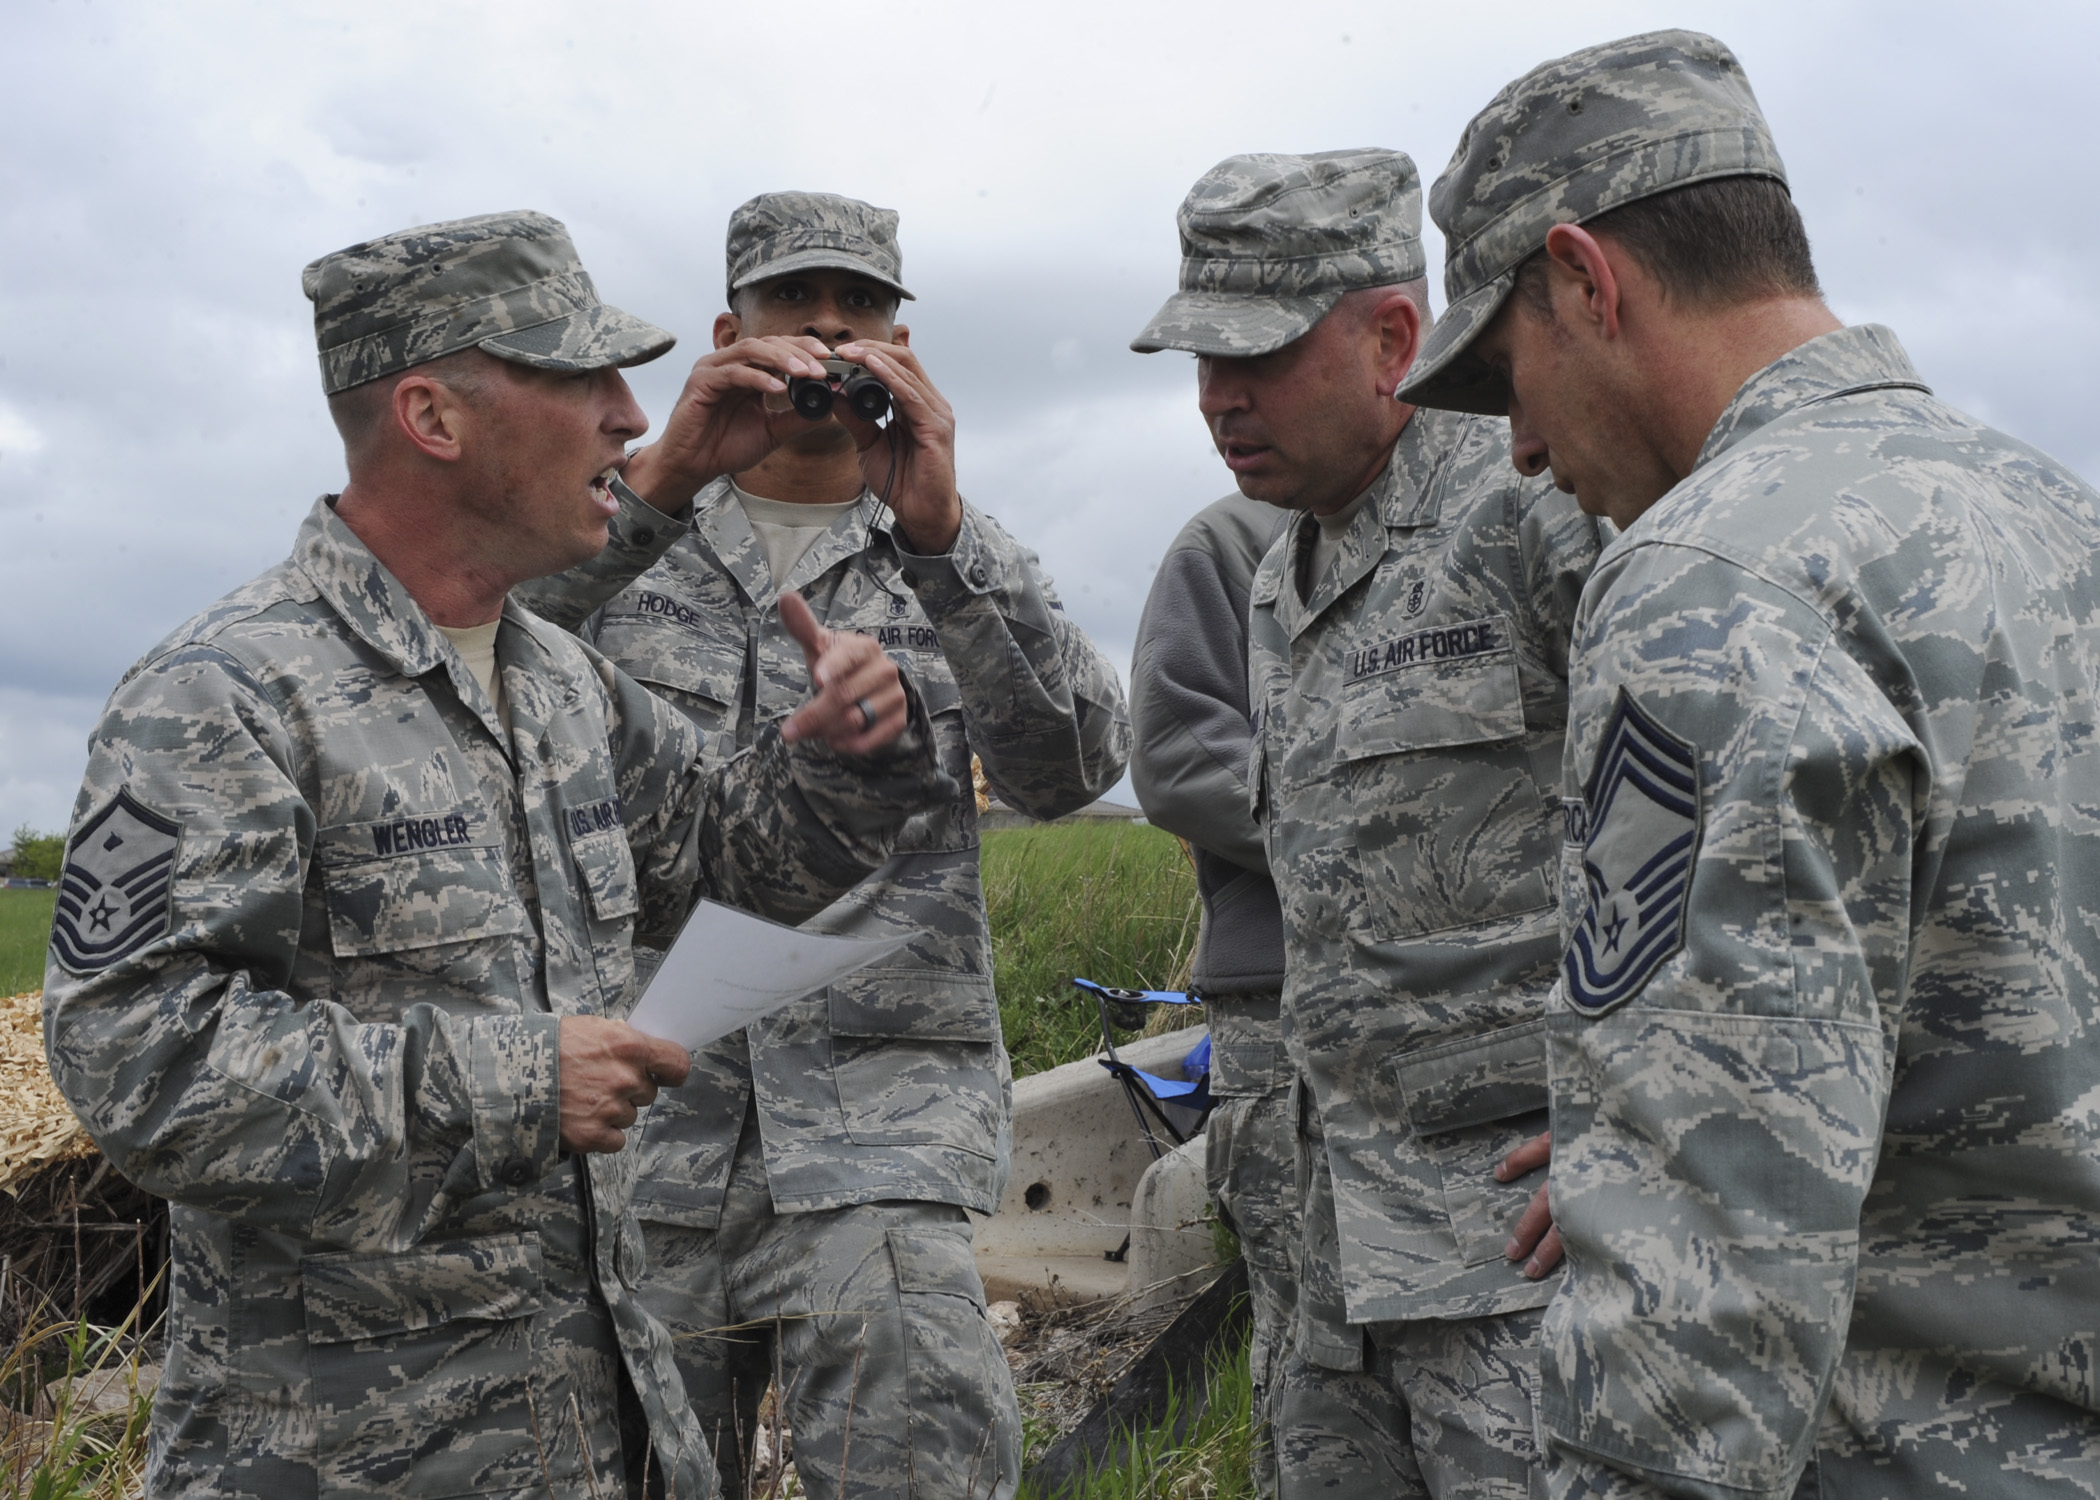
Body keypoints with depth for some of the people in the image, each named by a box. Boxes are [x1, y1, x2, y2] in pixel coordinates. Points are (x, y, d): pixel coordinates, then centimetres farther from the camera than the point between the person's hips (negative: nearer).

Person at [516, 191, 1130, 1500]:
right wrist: (661, 480, -19)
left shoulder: (958, 571, 12)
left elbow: (1074, 767, -6)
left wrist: (940, 530, -18)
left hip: (877, 1138, -1)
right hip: (642, 1136, 1)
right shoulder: (632, 548, 12)